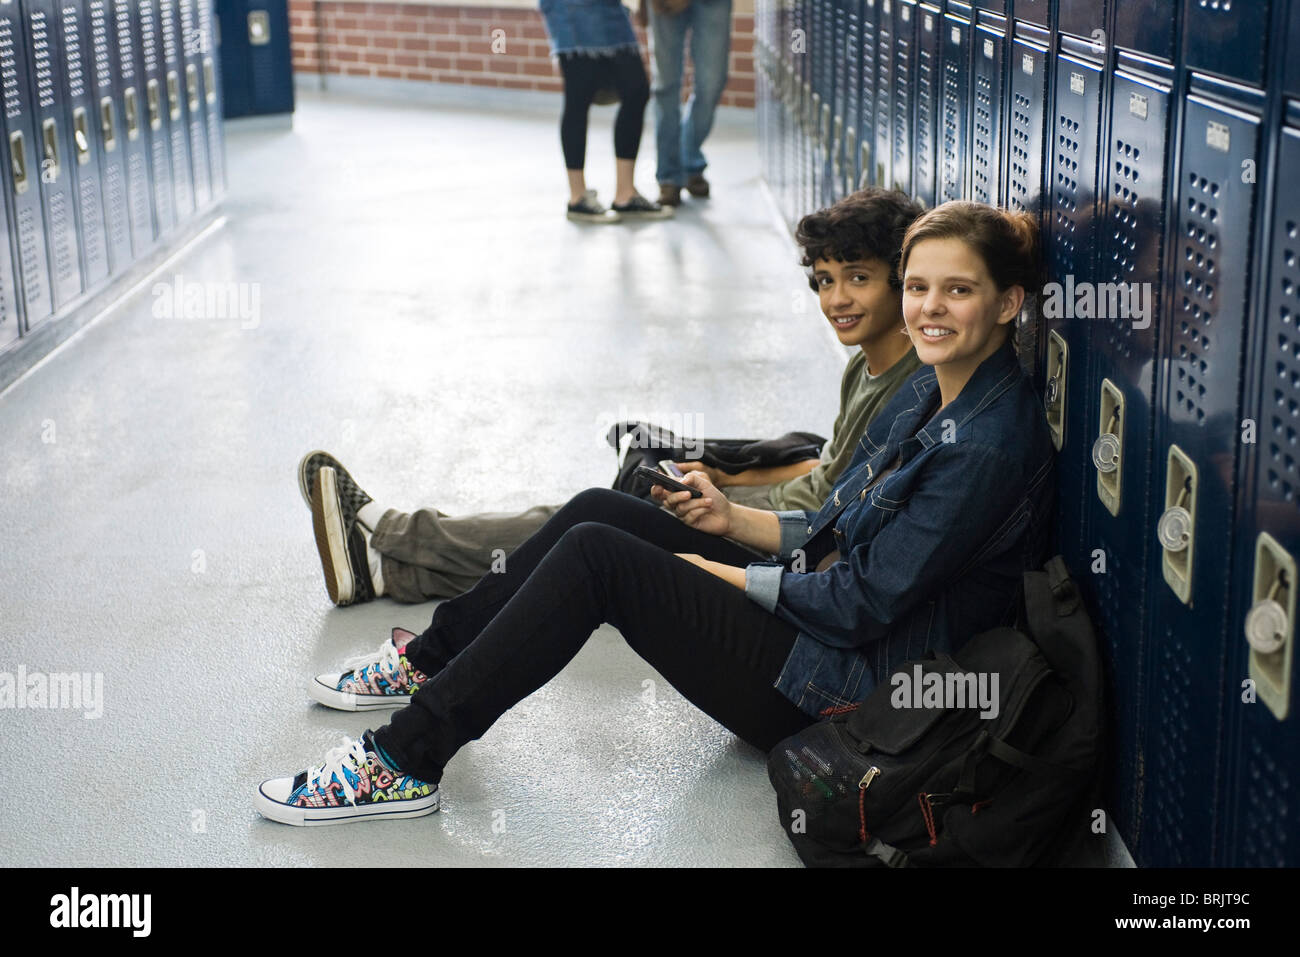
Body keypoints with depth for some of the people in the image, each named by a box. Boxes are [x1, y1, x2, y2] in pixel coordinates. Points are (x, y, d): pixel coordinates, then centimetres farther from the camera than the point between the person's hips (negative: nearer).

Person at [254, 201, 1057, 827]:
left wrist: (721, 574, -11)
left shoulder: (991, 443, -21)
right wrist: (738, 521, 7)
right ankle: (427, 665, 18)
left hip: (838, 687, -9)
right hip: (813, 605, 9)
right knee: (599, 511, 4)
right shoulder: (929, 392, 8)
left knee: (594, 557, -18)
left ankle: (405, 763, -12)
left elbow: (865, 601, -21)